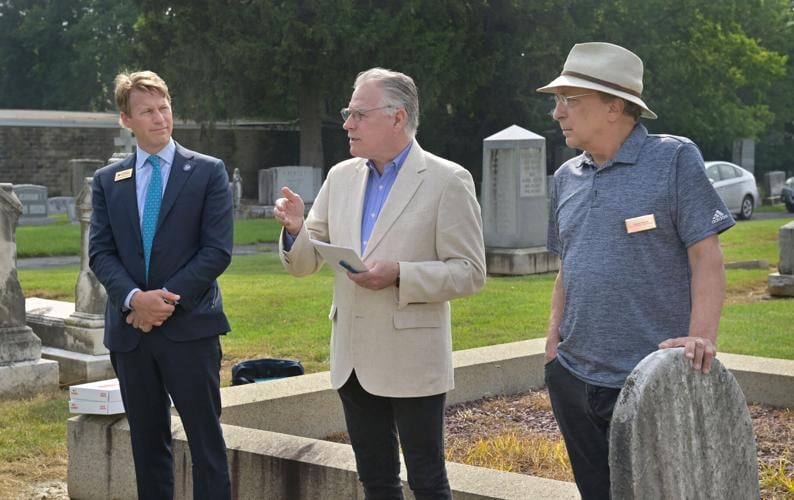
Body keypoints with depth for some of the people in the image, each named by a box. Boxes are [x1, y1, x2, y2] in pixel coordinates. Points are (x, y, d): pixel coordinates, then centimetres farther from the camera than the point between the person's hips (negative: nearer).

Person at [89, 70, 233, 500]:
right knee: (147, 444, 11)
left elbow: (217, 251, -5)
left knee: (206, 443, -1)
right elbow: (100, 252, 3)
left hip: (190, 326, -3)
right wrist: (134, 298, -15)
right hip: (130, 330, 3)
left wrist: (168, 299, -13)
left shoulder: (208, 172, 2)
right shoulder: (107, 180, 11)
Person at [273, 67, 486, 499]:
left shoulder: (447, 180, -9)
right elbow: (305, 264, 9)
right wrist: (295, 227, -13)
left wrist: (399, 275, -23)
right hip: (353, 358, 5)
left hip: (412, 361, -5)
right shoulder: (341, 176, 8)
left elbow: (469, 271, -10)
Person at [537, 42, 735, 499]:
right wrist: (553, 342, 7)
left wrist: (702, 337, -23)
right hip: (574, 377, 6)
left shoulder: (675, 159, -7)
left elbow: (707, 257, -11)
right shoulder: (567, 178, 10)